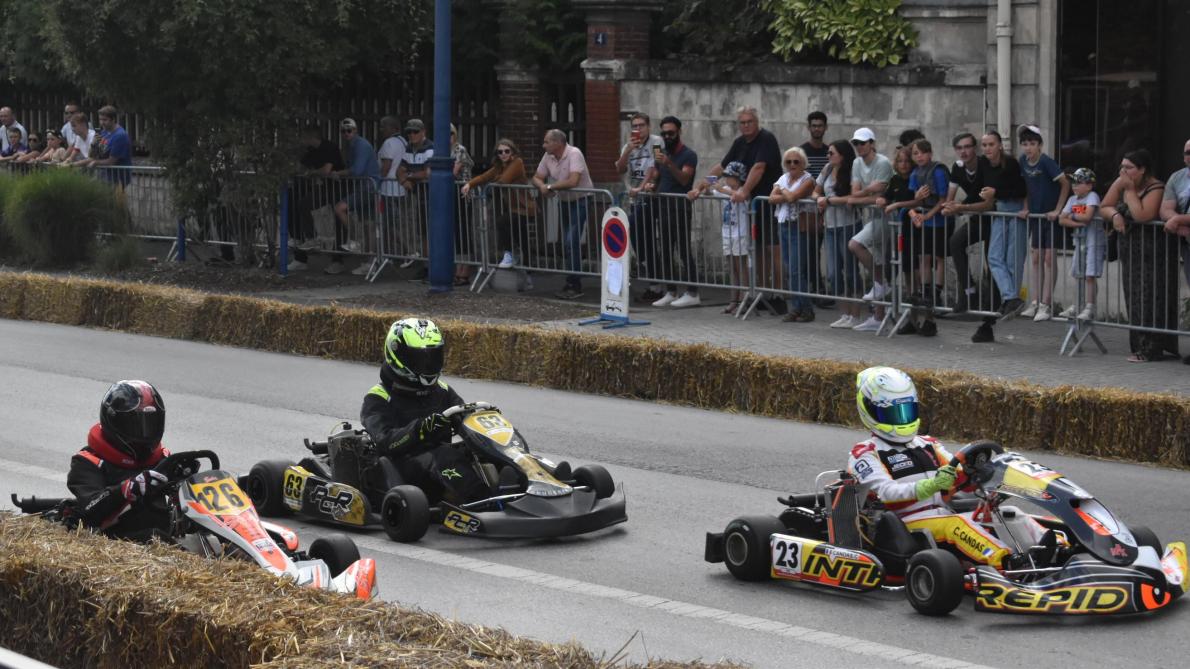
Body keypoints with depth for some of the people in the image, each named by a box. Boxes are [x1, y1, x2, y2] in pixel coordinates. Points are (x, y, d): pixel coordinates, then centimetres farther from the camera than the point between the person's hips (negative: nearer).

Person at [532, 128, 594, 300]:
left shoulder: (574, 154, -21)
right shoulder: (548, 157, 1)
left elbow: (573, 181, -31)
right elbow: (537, 177, 8)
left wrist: (550, 186, -22)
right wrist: (542, 186, -16)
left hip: (580, 202, -8)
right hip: (565, 202, 8)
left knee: (572, 243, -14)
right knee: (567, 245, 10)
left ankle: (574, 287, -9)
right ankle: (573, 284, 18)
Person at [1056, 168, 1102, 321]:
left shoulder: (1092, 197, -10)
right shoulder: (1073, 199, 9)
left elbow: (1087, 216, -24)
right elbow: (1061, 220, 0)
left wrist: (1073, 216, -7)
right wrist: (1078, 222, -16)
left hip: (1093, 239, -7)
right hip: (1079, 239, 7)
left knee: (1090, 275, -9)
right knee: (1078, 274, 12)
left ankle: (1090, 307, -6)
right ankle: (1076, 306, 20)